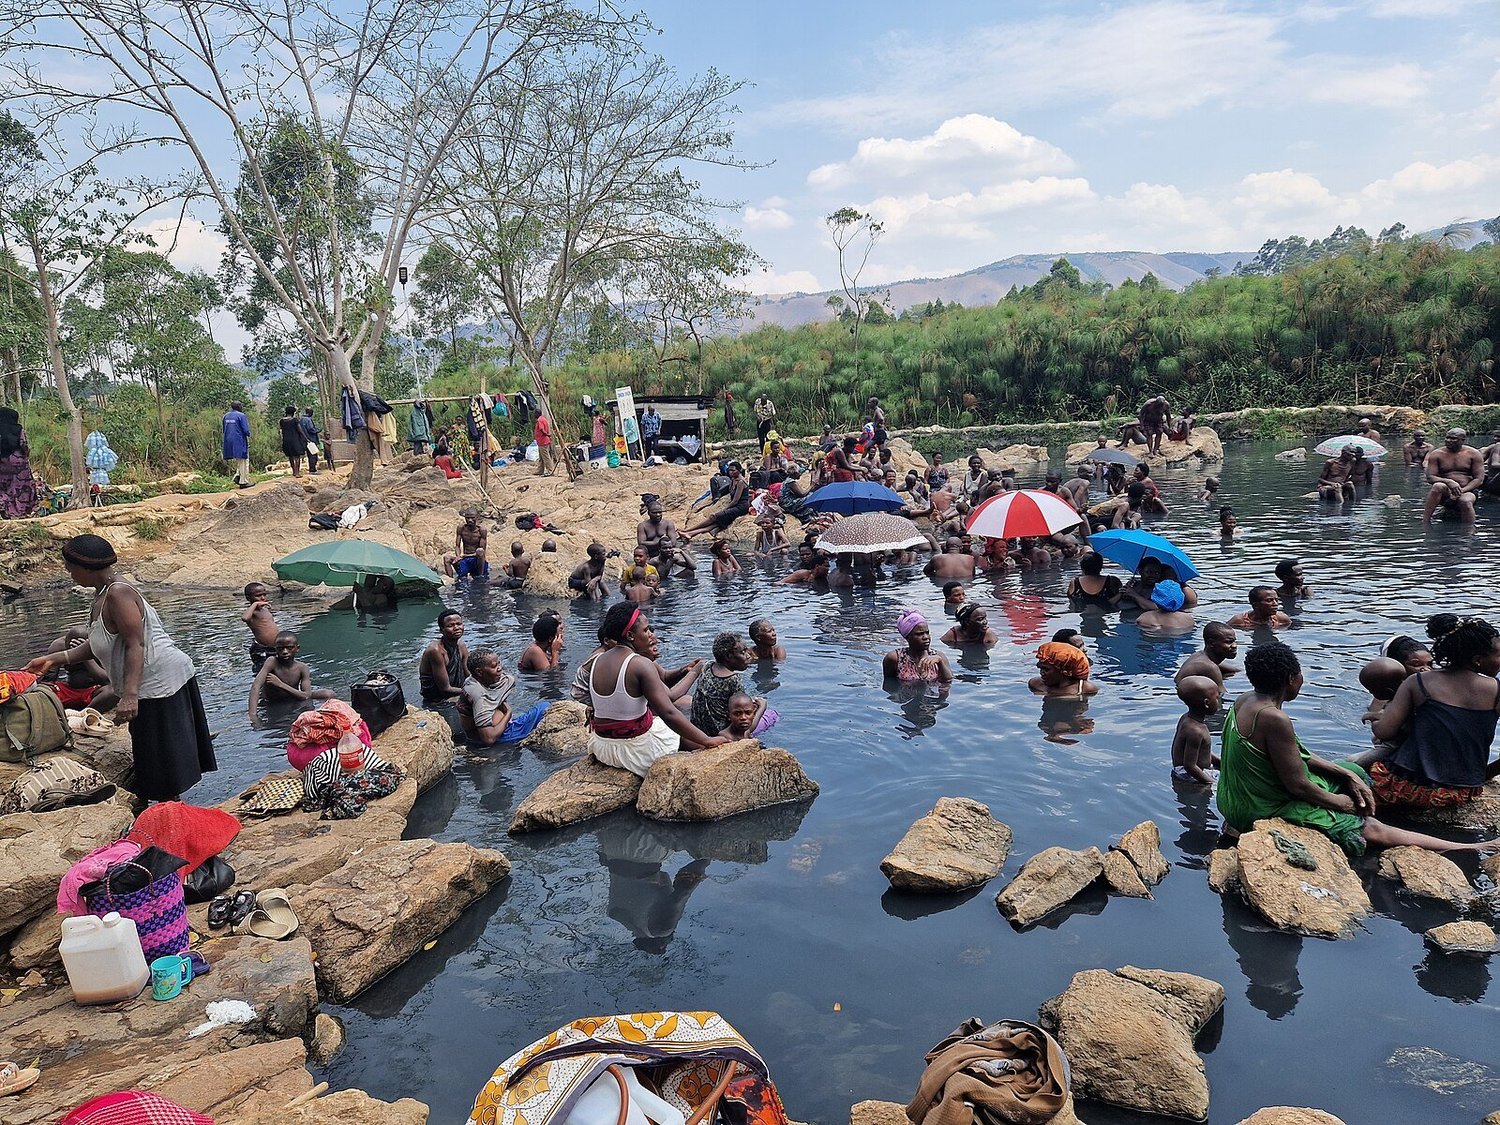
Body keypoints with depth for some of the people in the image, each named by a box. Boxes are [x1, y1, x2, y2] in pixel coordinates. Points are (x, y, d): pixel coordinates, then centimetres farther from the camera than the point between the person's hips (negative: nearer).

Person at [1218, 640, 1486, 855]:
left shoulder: (1246, 700, 0)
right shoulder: (1275, 719, -29)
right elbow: (1297, 785, -22)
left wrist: (1347, 774, 7)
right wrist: (1336, 801, -4)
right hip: (1265, 809, -9)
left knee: (1352, 774, 19)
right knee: (1369, 828, 0)